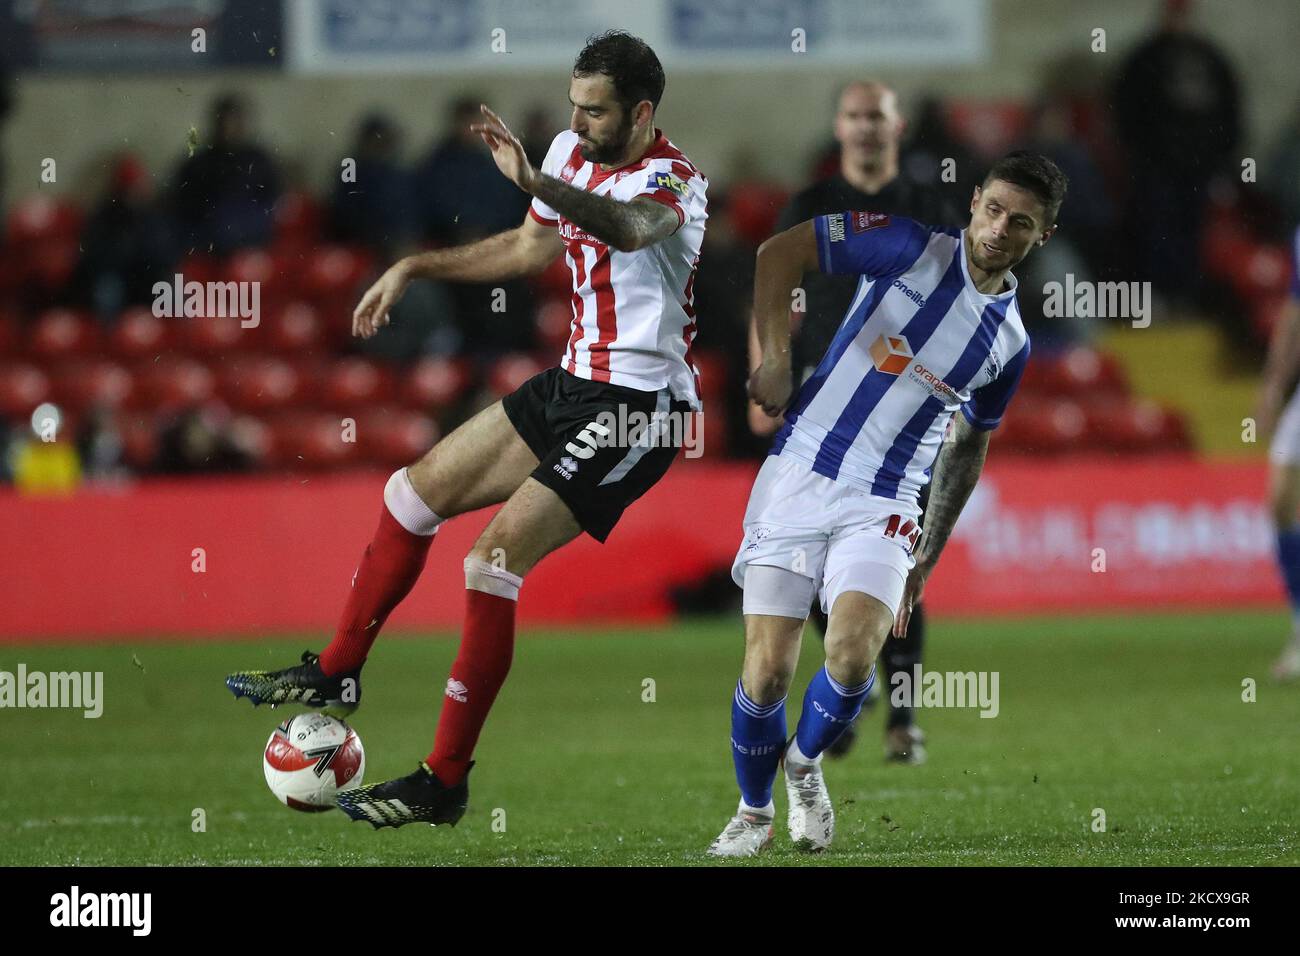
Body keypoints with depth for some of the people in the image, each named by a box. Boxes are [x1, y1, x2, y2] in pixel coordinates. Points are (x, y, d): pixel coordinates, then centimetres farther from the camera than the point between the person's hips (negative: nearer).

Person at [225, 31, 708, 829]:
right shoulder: (572, 152, 6)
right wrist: (414, 270, 19)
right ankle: (335, 675, 28)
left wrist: (537, 183, -62)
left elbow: (625, 228, -44)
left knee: (495, 559, -17)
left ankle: (444, 784, -11)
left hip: (637, 409, -9)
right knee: (413, 494, 12)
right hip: (574, 382, 9)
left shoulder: (673, 181, -20)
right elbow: (532, 247, 25)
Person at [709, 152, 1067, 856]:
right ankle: (754, 812, 19)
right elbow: (779, 253, -3)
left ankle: (806, 760, 10)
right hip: (800, 475, -2)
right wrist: (774, 360, -10)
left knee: (853, 656, -22)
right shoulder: (912, 249, -5)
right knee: (767, 671, -8)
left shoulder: (1010, 343, 7)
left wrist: (928, 559, 19)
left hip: (884, 507, 2)